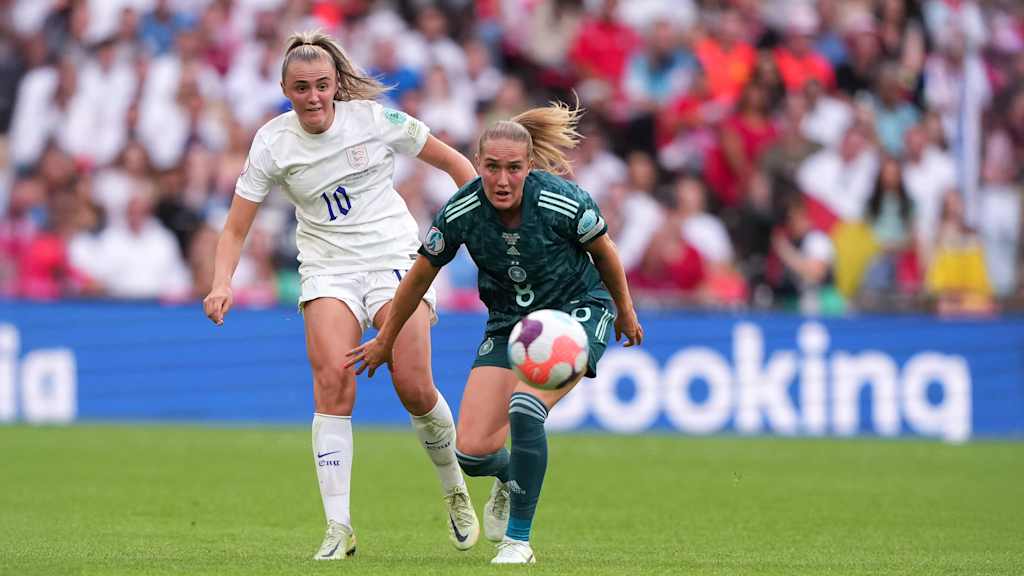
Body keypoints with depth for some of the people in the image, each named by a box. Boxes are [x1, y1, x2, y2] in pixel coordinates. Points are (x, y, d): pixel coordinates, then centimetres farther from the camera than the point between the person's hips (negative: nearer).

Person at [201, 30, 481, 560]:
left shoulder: (374, 118, -7)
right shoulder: (271, 144, -4)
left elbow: (451, 161, 5)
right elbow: (236, 228, -2)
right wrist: (222, 283, -18)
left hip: (394, 255, -1)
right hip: (327, 267, 1)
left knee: (414, 387, -12)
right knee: (332, 383, -21)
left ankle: (456, 494, 16)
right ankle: (338, 528, -19)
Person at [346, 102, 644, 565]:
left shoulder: (564, 202, -25)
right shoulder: (460, 213, -18)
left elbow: (604, 252, -3)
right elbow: (419, 277, 0)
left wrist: (625, 311, 12)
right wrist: (385, 340, 11)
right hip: (508, 322, 4)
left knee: (524, 409, -30)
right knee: (471, 451, -8)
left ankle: (518, 541, -16)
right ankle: (511, 478, 31)